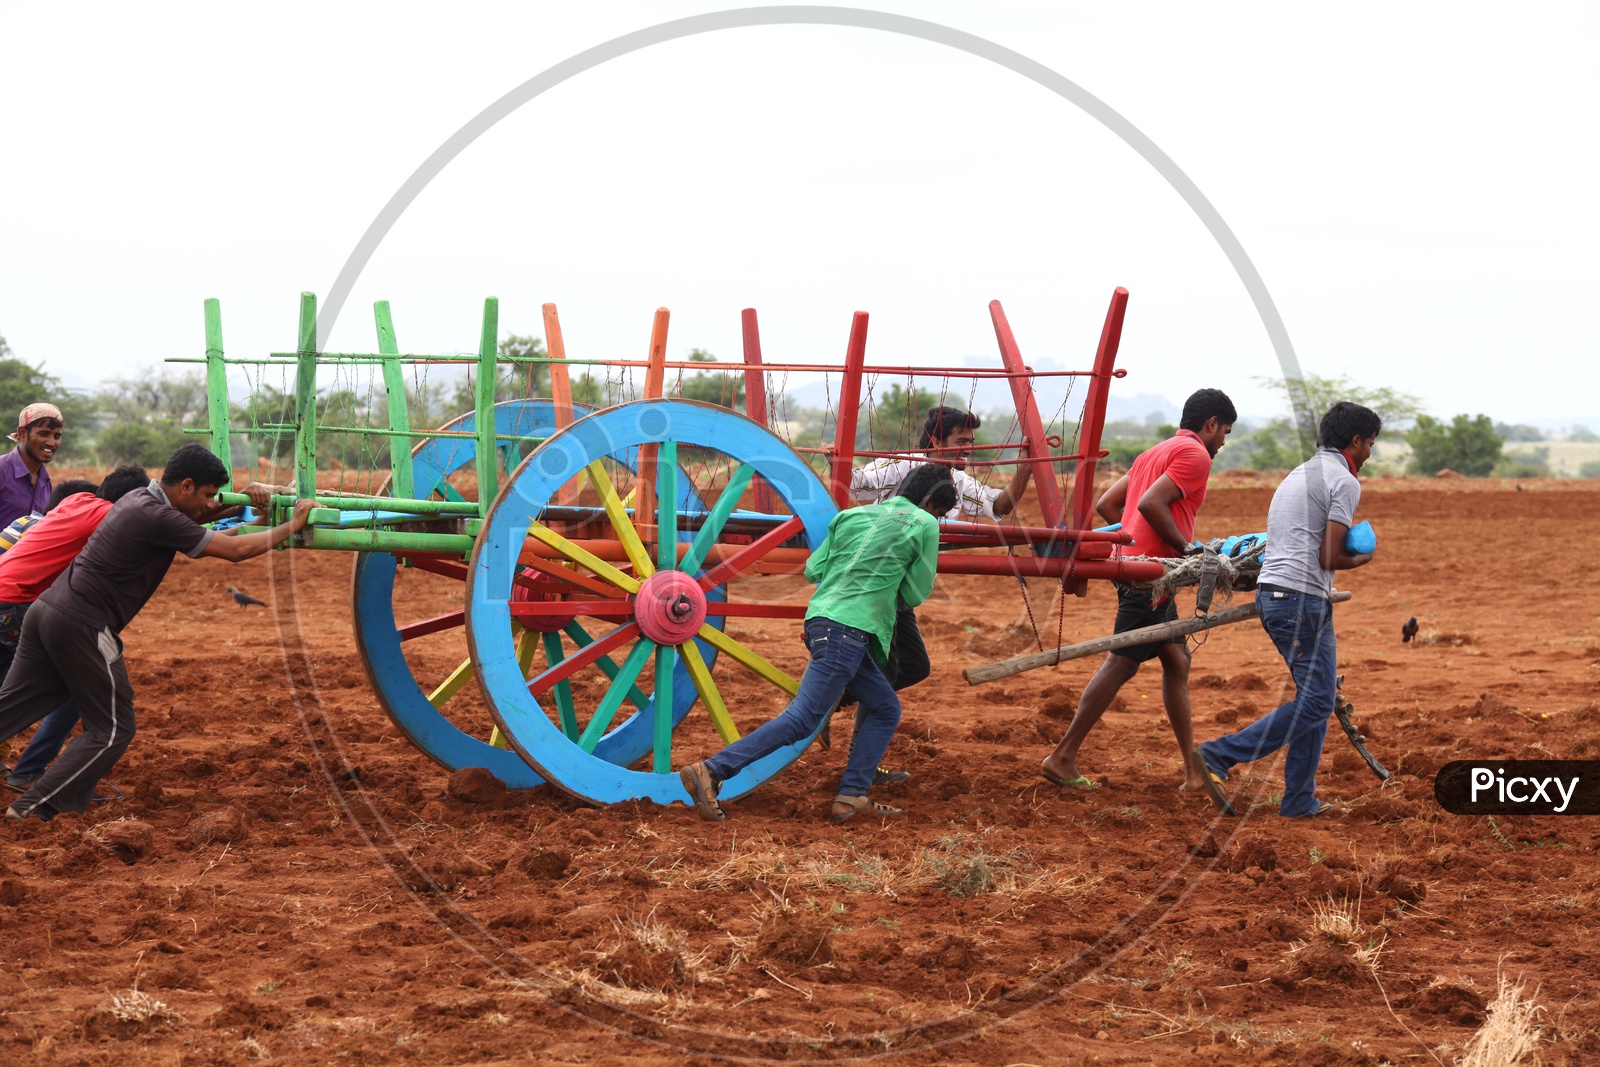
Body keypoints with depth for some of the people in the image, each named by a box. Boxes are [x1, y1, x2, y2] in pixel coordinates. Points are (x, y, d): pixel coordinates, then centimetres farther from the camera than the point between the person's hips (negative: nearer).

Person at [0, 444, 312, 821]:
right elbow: (235, 549, -14)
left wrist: (241, 498, 18)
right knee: (112, 730, 2)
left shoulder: (140, 499, 14)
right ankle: (33, 810, -2)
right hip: (80, 627, -9)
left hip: (47, 610, 9)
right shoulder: (158, 518, -15)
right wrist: (293, 525, -4)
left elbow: (193, 514, 33)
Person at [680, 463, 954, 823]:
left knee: (886, 709, 16)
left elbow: (813, 569, 16)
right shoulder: (924, 525, 4)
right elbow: (917, 593, 7)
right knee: (801, 719, -11)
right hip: (848, 630, -8)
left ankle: (851, 797, 7)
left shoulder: (852, 515, 20)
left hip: (821, 618, 8)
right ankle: (711, 772, -17)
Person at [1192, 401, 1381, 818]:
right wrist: (1361, 560, 6)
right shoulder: (1344, 482, -6)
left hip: (1270, 592, 10)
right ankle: (1219, 756, -13)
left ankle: (1300, 801, 12)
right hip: (1303, 598, -10)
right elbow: (1329, 557, -12)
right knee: (1316, 702, -6)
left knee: (1317, 696, 14)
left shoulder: (1298, 474, 23)